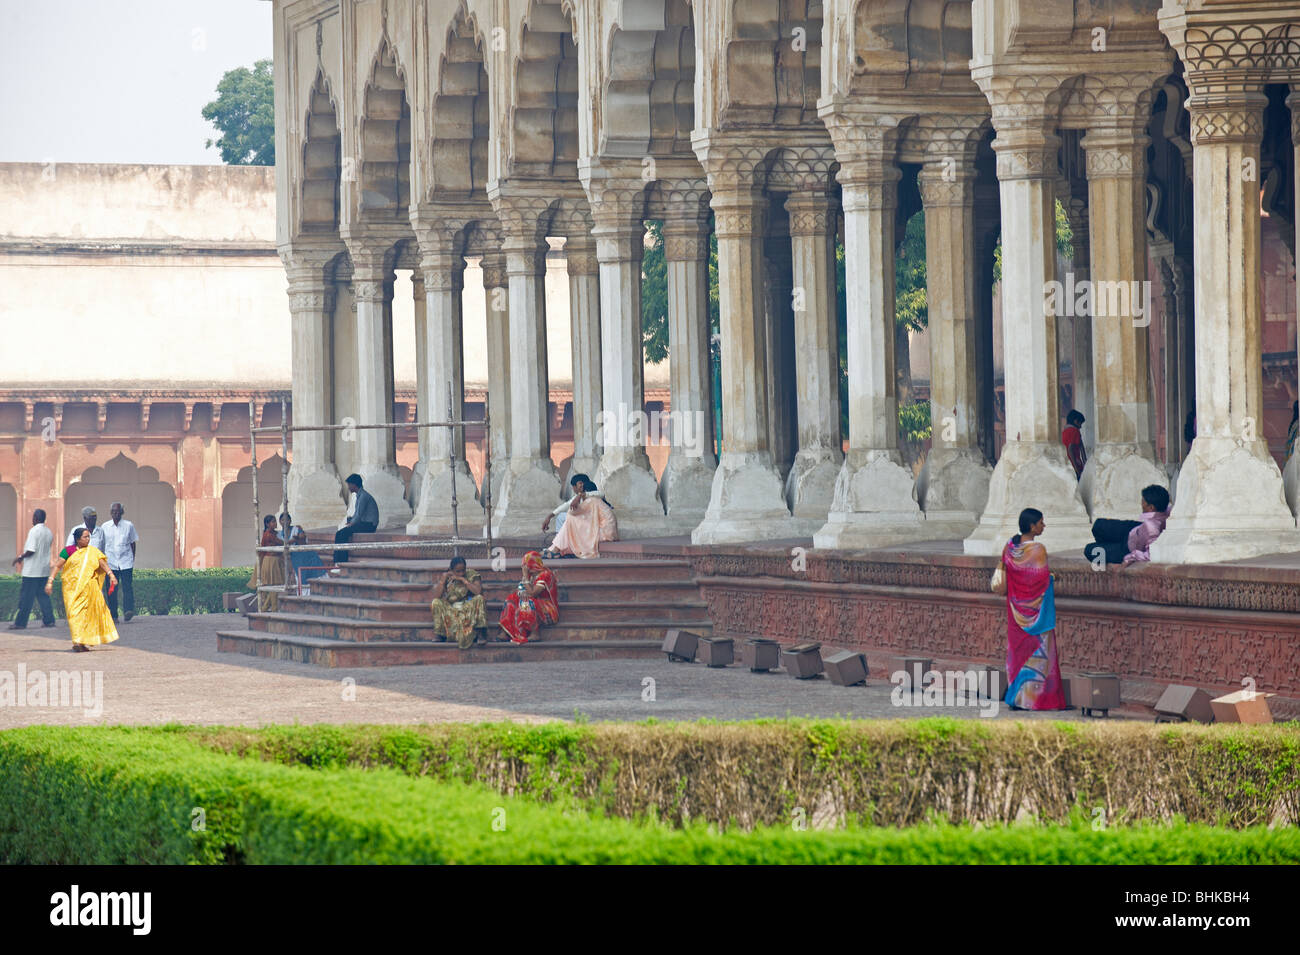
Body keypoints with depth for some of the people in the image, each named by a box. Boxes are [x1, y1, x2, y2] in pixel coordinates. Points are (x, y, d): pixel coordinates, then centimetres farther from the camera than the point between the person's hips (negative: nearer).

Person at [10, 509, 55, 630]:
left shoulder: (34, 531, -15)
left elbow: (31, 550, -21)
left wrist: (20, 557, -5)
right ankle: (49, 620, 9)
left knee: (26, 597, -3)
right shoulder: (49, 532, 10)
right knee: (43, 595, 13)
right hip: (44, 570, 8)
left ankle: (20, 623, -1)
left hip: (32, 570, -8)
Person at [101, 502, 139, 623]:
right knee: (112, 590, -1)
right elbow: (102, 545, 13)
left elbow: (132, 543, 13)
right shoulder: (105, 527, 7)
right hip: (110, 562, 1)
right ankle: (113, 616, 4)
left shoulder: (129, 526, 6)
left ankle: (128, 611, -22)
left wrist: (133, 559, 9)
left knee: (127, 586, -15)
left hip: (126, 562, -1)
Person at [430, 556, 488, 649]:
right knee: (436, 603, -23)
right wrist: (444, 578, -13)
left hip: (469, 609, -2)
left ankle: (481, 633, -31)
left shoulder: (472, 575, -2)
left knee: (479, 599, -31)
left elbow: (478, 591, -21)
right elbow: (436, 597, -10)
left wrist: (463, 579, -18)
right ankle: (441, 635, -19)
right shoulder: (447, 578, 2)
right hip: (450, 611, 2)